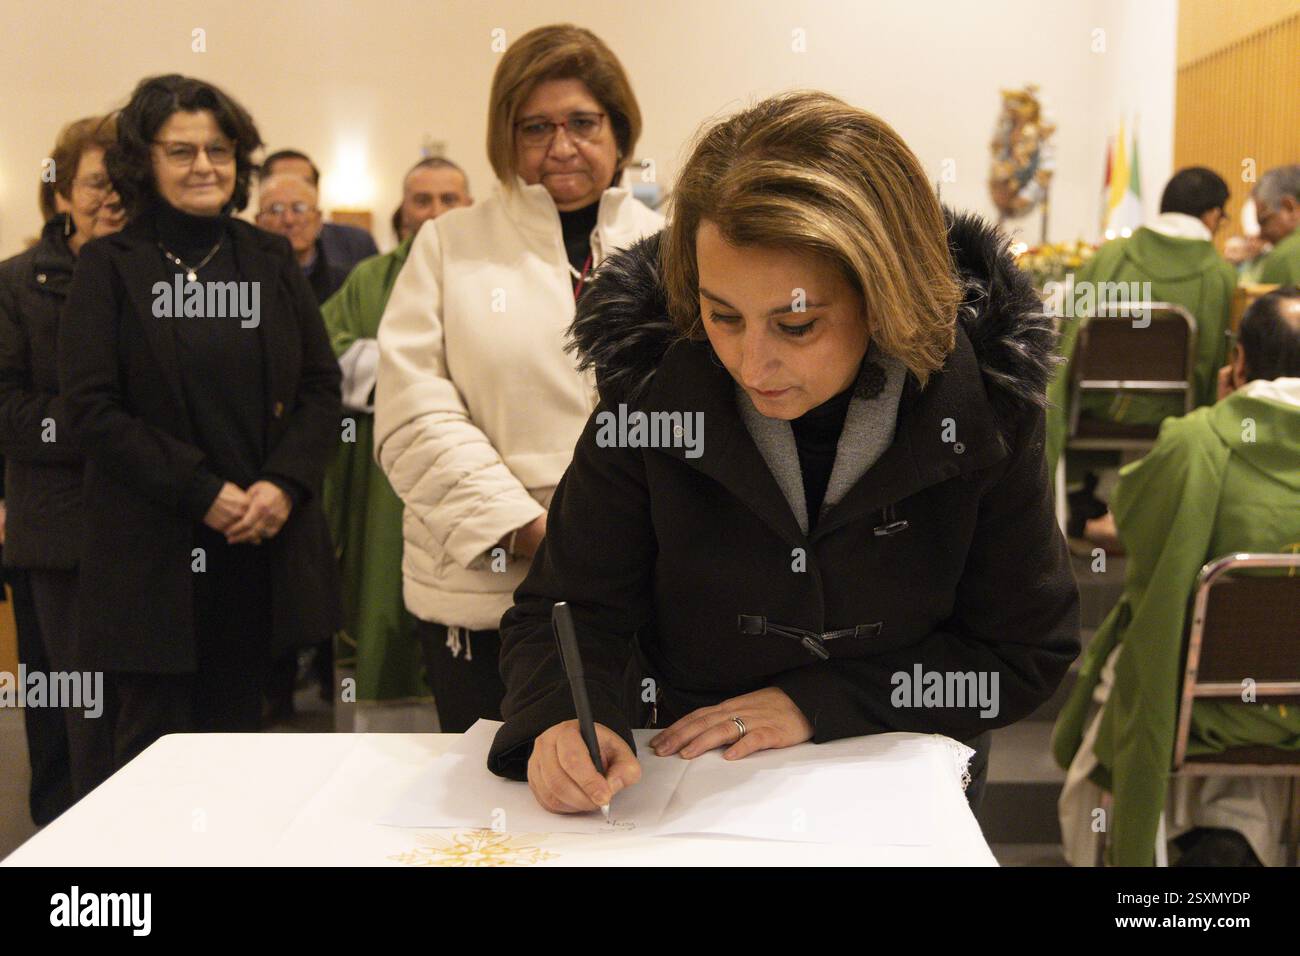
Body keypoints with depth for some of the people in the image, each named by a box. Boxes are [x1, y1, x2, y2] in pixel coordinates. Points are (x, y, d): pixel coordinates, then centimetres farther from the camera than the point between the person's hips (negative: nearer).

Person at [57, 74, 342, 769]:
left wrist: (284, 484, -10)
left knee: (238, 726, 9)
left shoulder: (270, 259, 10)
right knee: (155, 743, 2)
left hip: (266, 542, 3)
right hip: (155, 554, -3)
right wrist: (201, 492, -14)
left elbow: (321, 387, 7)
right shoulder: (110, 266, 1)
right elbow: (91, 406, -7)